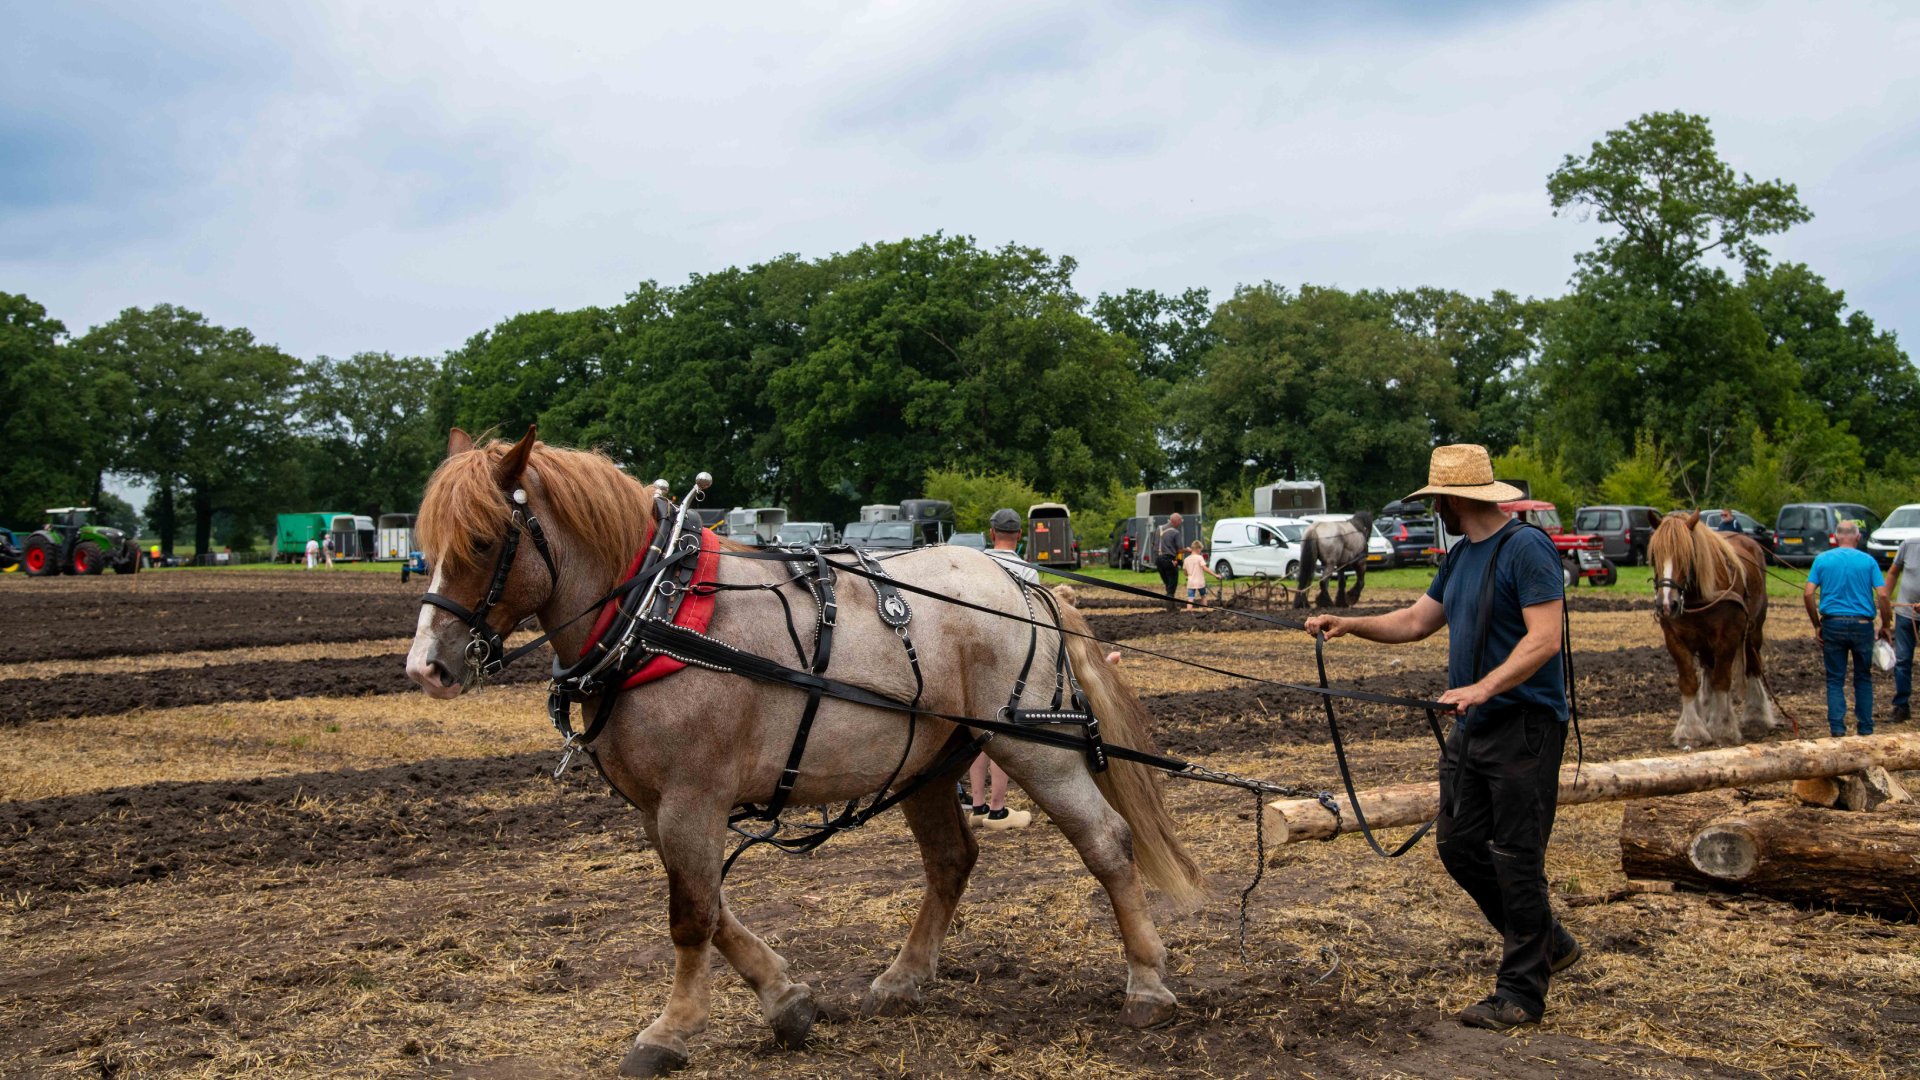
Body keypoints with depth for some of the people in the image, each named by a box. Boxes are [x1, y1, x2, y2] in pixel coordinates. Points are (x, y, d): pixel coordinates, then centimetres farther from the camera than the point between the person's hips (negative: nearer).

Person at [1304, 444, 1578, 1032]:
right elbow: (1417, 621, 20)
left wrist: (1486, 686, -33)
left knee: (1515, 856, -3)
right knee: (1458, 845, 13)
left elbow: (1545, 638, -23)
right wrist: (1349, 624, 7)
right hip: (1471, 727, 10)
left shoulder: (1526, 548, -15)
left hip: (1525, 725, -9)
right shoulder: (1461, 556, 14)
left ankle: (1521, 992, 10)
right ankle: (1549, 943, 30)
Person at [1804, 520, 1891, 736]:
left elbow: (1808, 594, -5)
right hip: (1862, 624, 0)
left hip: (1833, 624, 0)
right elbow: (1882, 595, -7)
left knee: (1835, 679, 8)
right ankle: (1865, 727, 18)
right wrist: (1886, 626, 4)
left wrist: (1817, 625, 4)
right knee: (1863, 678, 15)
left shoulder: (1822, 559, 1)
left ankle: (1837, 727, 2)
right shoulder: (1868, 561, 0)